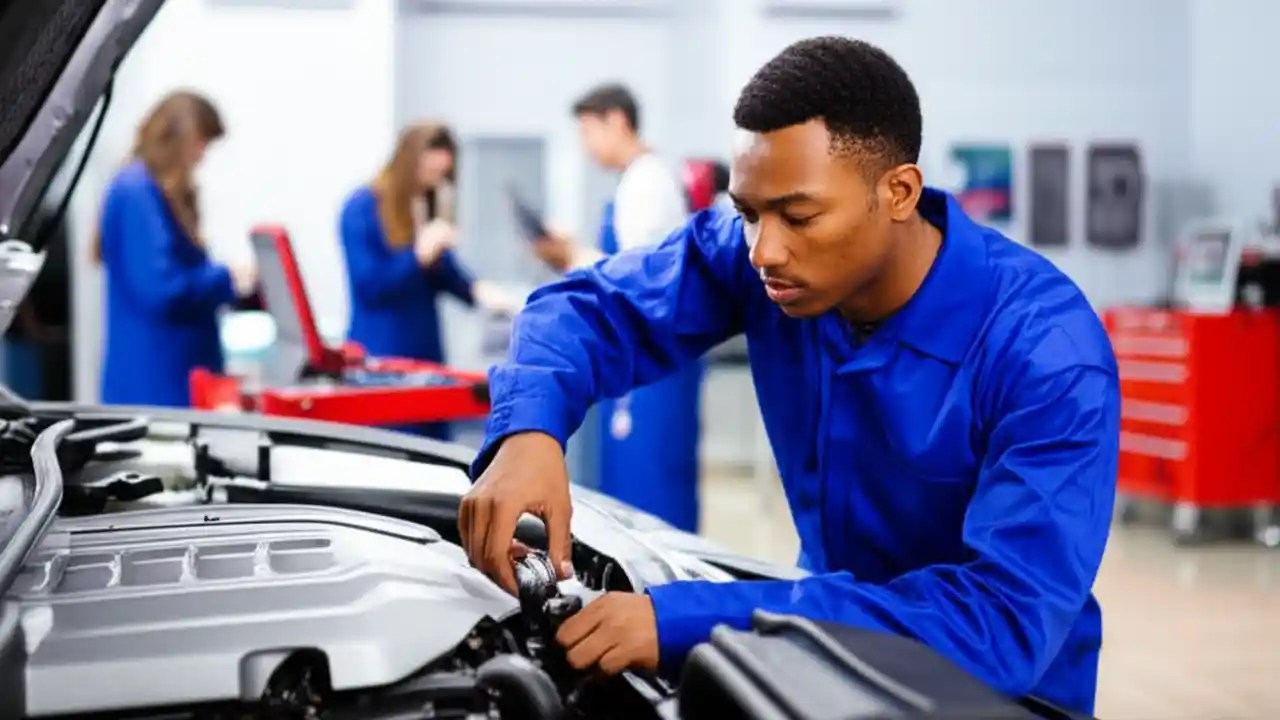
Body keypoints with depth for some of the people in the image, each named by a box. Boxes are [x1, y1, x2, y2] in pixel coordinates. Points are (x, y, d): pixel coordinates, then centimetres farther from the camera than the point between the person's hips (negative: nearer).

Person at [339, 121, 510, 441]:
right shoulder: (362, 208, -10)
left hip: (425, 349, 7)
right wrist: (419, 255, -24)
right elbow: (368, 284, -15)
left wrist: (478, 291, -6)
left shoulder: (430, 205, 8)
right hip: (380, 354, -6)